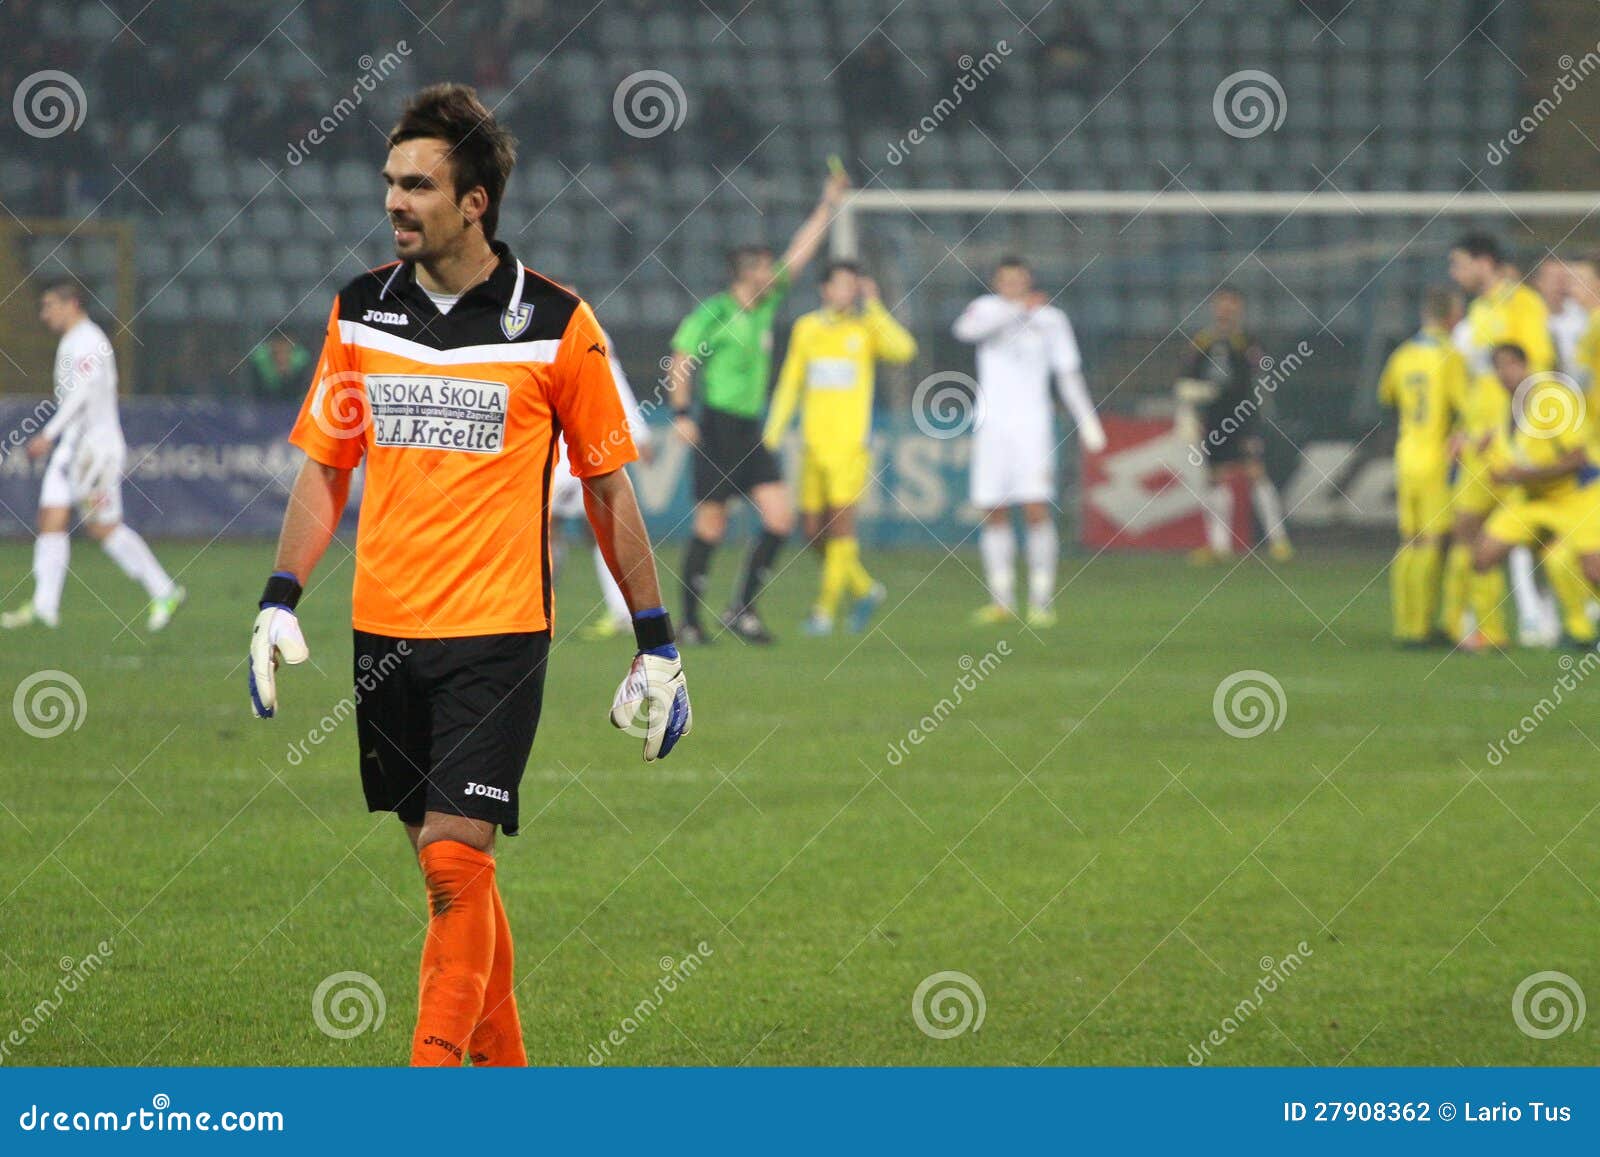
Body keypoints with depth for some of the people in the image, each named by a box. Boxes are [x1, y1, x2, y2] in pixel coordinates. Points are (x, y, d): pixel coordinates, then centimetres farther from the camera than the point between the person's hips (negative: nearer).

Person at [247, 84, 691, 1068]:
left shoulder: (555, 323, -4)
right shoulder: (360, 312, 6)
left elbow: (609, 488, 3)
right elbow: (324, 468, 13)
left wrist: (657, 643, 3)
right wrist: (282, 601, 2)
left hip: (498, 632, -4)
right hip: (383, 634, 4)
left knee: (455, 858, -13)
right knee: (446, 864, 9)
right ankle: (502, 1067, 22)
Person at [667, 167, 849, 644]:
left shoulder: (767, 305, 11)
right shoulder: (713, 312, -9)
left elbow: (799, 253, 16)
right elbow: (680, 360, -9)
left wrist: (828, 205, 15)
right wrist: (681, 414, -15)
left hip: (751, 432, 7)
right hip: (717, 426, -7)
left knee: (780, 519, -4)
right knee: (711, 526, -4)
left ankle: (743, 609, 5)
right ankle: (690, 620, 5)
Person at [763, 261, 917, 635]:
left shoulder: (866, 328, 1)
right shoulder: (806, 327, 11)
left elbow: (902, 349, -18)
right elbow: (790, 382, 16)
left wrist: (872, 307, -15)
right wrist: (773, 432, 12)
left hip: (851, 442, -4)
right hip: (814, 444, 4)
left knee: (841, 522, -10)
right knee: (814, 530, 4)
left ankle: (826, 608, -4)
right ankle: (864, 589, 23)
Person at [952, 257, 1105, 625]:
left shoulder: (1051, 320, 5)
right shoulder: (987, 308, 4)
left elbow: (1069, 375, 9)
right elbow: (965, 329, -20)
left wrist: (1088, 424, 5)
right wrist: (1017, 309, -29)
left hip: (1031, 426, -1)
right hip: (990, 425, 1)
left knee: (1036, 509, -12)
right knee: (993, 513, 2)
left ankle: (1041, 602, -10)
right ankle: (1001, 601, 10)